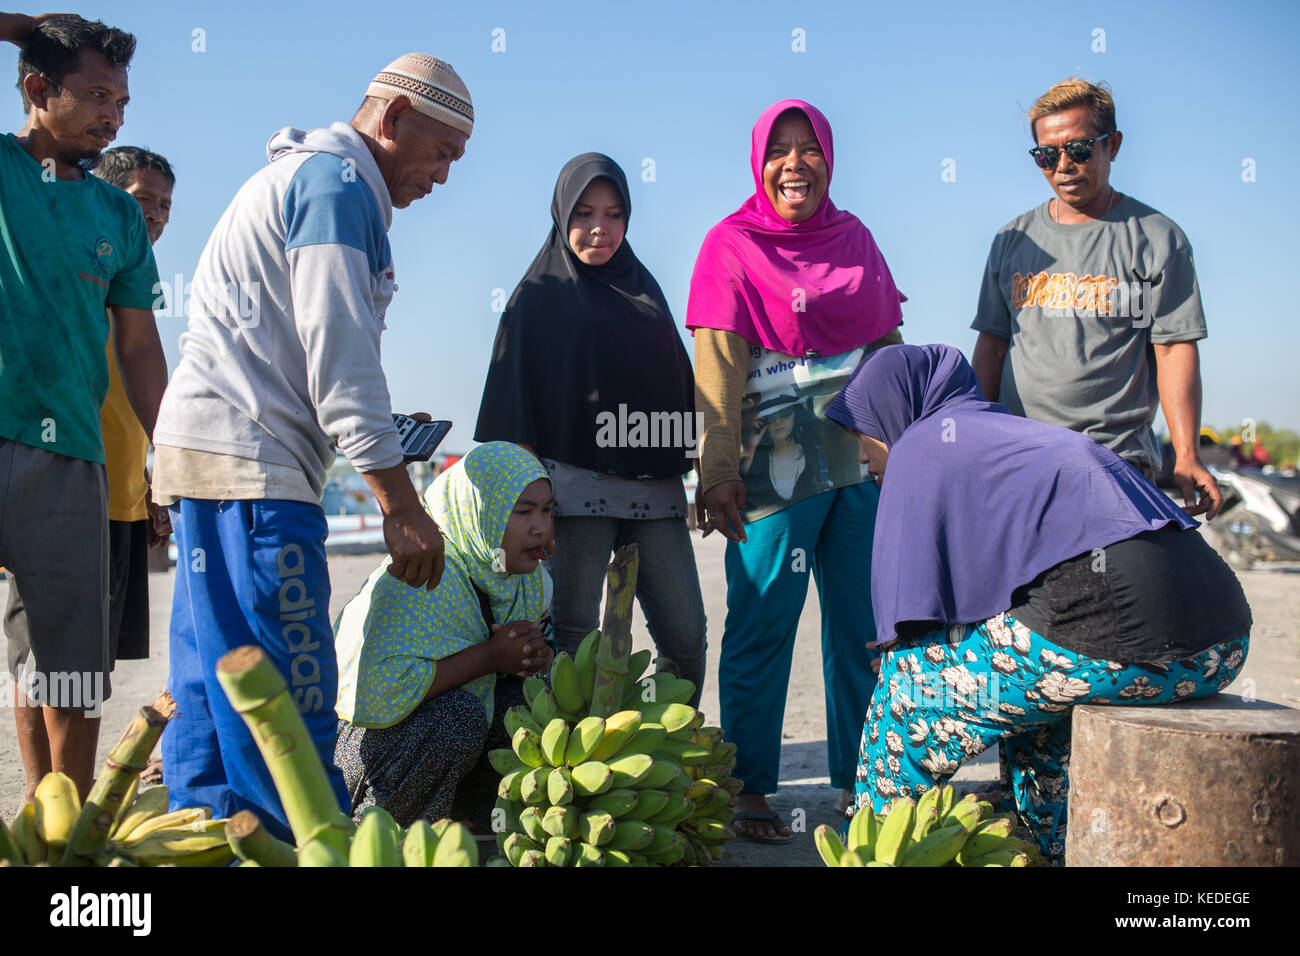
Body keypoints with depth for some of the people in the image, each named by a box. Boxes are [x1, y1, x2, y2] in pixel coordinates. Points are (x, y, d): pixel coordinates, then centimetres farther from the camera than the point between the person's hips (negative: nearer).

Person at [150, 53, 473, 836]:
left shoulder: (300, 176, 25)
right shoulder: (338, 183, -7)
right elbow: (341, 360, -15)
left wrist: (380, 428, 20)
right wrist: (402, 507, -14)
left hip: (206, 451, 11)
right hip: (250, 468, -11)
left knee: (213, 692, 11)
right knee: (289, 695, -11)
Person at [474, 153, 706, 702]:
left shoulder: (642, 287, 21)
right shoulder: (541, 294, 8)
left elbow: (676, 381, 22)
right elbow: (517, 400, 0)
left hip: (654, 485, 4)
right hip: (577, 482, -4)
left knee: (685, 636, -2)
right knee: (574, 637, -7)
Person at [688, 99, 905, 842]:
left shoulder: (855, 237, 14)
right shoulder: (732, 244, 0)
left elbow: (892, 345, 17)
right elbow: (717, 367, -8)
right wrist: (719, 471, -16)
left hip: (865, 454, 5)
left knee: (865, 627, 9)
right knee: (762, 628, -1)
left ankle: (859, 781, 21)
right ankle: (749, 793, 9)